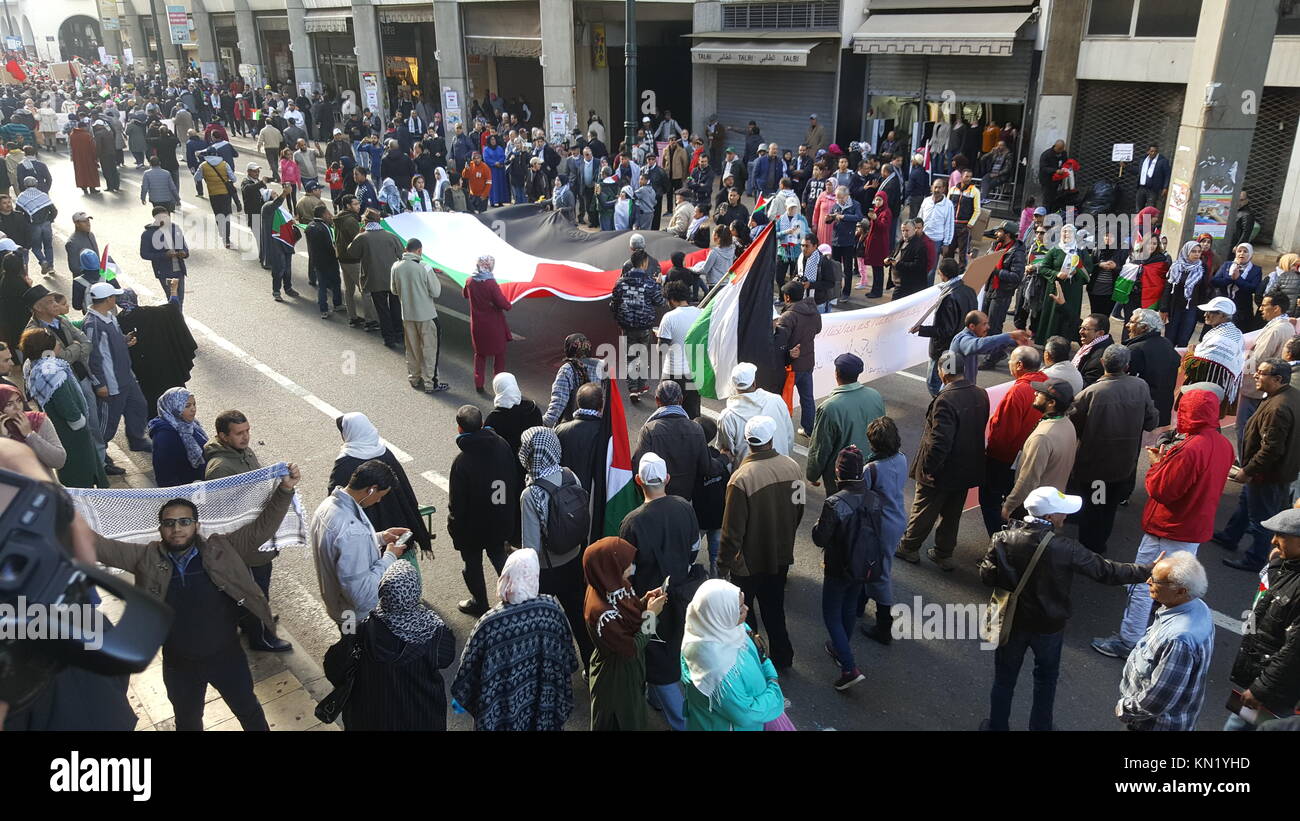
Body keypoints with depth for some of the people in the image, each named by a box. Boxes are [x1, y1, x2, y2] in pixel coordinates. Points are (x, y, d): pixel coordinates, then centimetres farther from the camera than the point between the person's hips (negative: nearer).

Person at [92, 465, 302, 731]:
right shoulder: (147, 558, -9)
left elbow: (262, 527, -16)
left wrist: (285, 490, -27)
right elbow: (102, 547, -10)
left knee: (247, 709, 21)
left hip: (226, 656, -1)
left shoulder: (221, 550, -14)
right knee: (187, 721, 26)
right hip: (179, 665, 2)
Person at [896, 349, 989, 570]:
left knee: (923, 511, 14)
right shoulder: (981, 395, -4)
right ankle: (944, 554, 34)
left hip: (942, 471, -7)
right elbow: (980, 429, 7)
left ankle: (909, 548, 32)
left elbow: (939, 442, -29)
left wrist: (927, 467, -17)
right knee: (952, 514, 21)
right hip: (967, 469, 7)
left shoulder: (946, 400, -29)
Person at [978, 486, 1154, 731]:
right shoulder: (1065, 548, -25)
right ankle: (1040, 726, 41)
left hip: (1011, 621, 1)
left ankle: (997, 725, 35)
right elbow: (1105, 571, -15)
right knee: (1046, 678, 25)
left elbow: (987, 576, -14)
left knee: (1005, 677, 20)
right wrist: (1148, 571, -4)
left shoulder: (1003, 539, -19)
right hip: (1049, 625, -1)